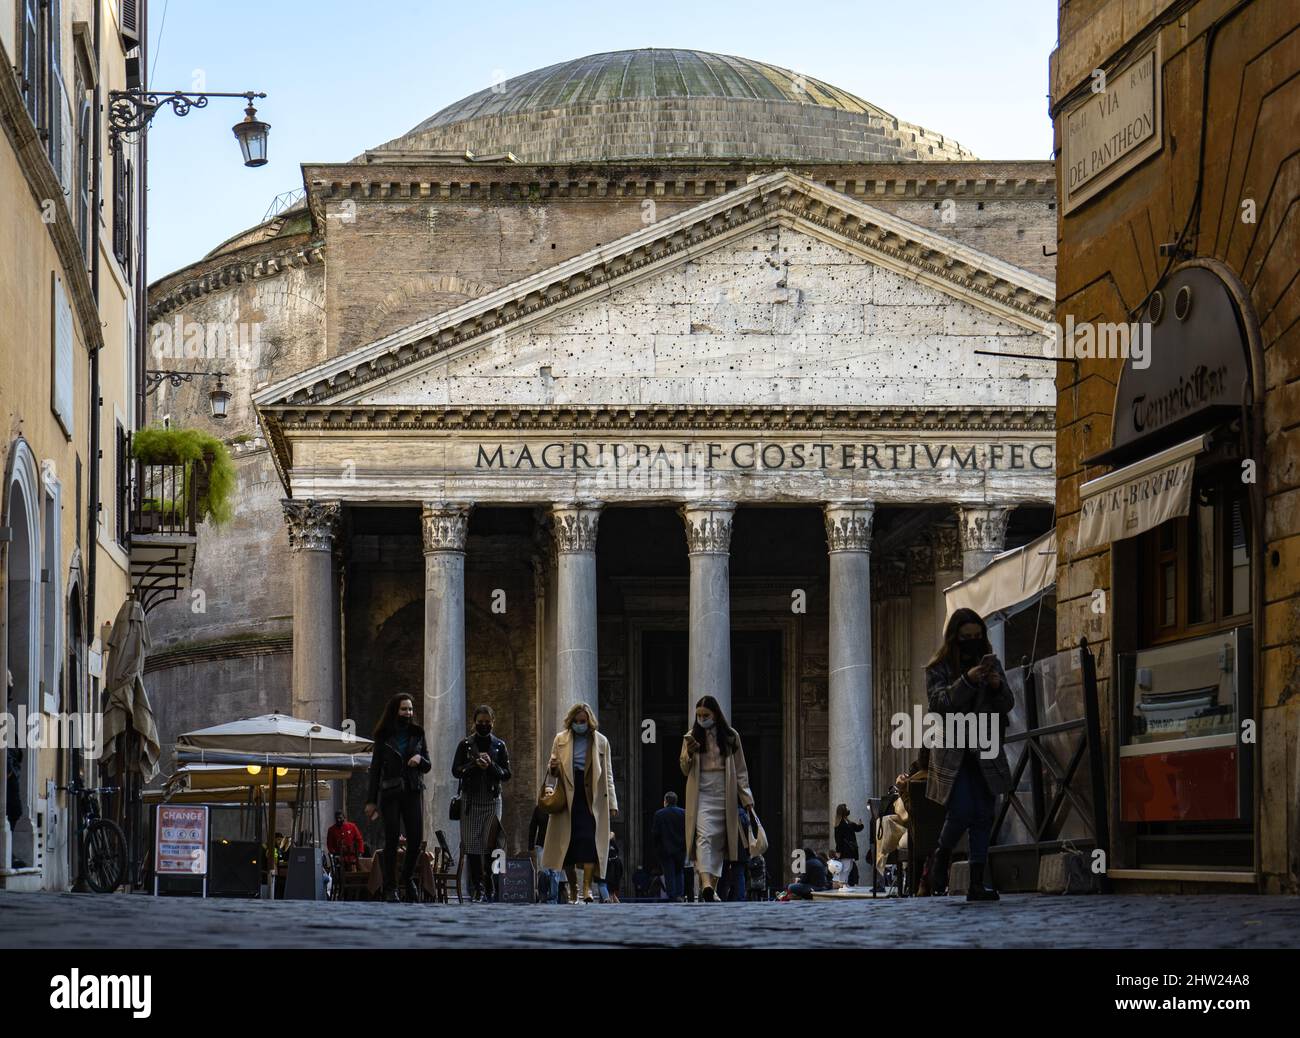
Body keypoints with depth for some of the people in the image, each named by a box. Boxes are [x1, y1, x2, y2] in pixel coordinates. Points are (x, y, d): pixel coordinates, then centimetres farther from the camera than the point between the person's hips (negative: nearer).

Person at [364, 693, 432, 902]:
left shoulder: (417, 734, 12)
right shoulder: (383, 736, 4)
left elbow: (427, 766, 15)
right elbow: (375, 769, 4)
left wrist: (420, 759, -9)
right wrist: (371, 800, -1)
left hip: (413, 792, 2)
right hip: (390, 793, -2)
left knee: (416, 838, -4)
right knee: (391, 840, -5)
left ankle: (408, 879, 19)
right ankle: (390, 889, -1)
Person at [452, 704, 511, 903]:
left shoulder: (499, 745, 9)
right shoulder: (465, 744, 8)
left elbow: (507, 774, 7)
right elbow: (455, 770, 2)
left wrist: (491, 765, -10)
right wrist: (475, 764, -13)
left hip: (492, 799, 0)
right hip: (470, 800, 0)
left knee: (490, 844, -9)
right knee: (472, 845, -4)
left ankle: (491, 887, -5)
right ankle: (476, 888, -1)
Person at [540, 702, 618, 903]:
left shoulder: (601, 742, 8)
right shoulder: (561, 740, 10)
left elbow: (607, 774, 10)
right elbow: (553, 769, 17)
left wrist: (612, 802, 4)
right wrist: (552, 767, -9)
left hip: (591, 798, -2)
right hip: (568, 797, 2)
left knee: (588, 840, -13)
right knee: (568, 842, 1)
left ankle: (586, 890, -16)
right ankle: (573, 888, 15)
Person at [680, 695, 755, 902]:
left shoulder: (731, 737, 8)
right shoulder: (692, 737, 9)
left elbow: (740, 770, 9)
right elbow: (685, 770, 12)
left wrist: (746, 798, 2)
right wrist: (689, 754, -9)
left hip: (725, 795, 1)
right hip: (701, 794, -1)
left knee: (719, 840, 3)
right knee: (703, 836, -19)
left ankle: (713, 886, 10)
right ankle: (706, 882, -34)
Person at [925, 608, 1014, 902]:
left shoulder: (992, 664, 11)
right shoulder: (938, 669, 2)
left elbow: (1007, 705, 7)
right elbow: (939, 702, -13)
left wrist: (997, 686, -14)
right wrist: (967, 681, -26)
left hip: (985, 753, 3)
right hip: (953, 753, -3)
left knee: (983, 816, -1)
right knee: (961, 812, -15)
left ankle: (977, 884, 0)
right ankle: (941, 859, 14)